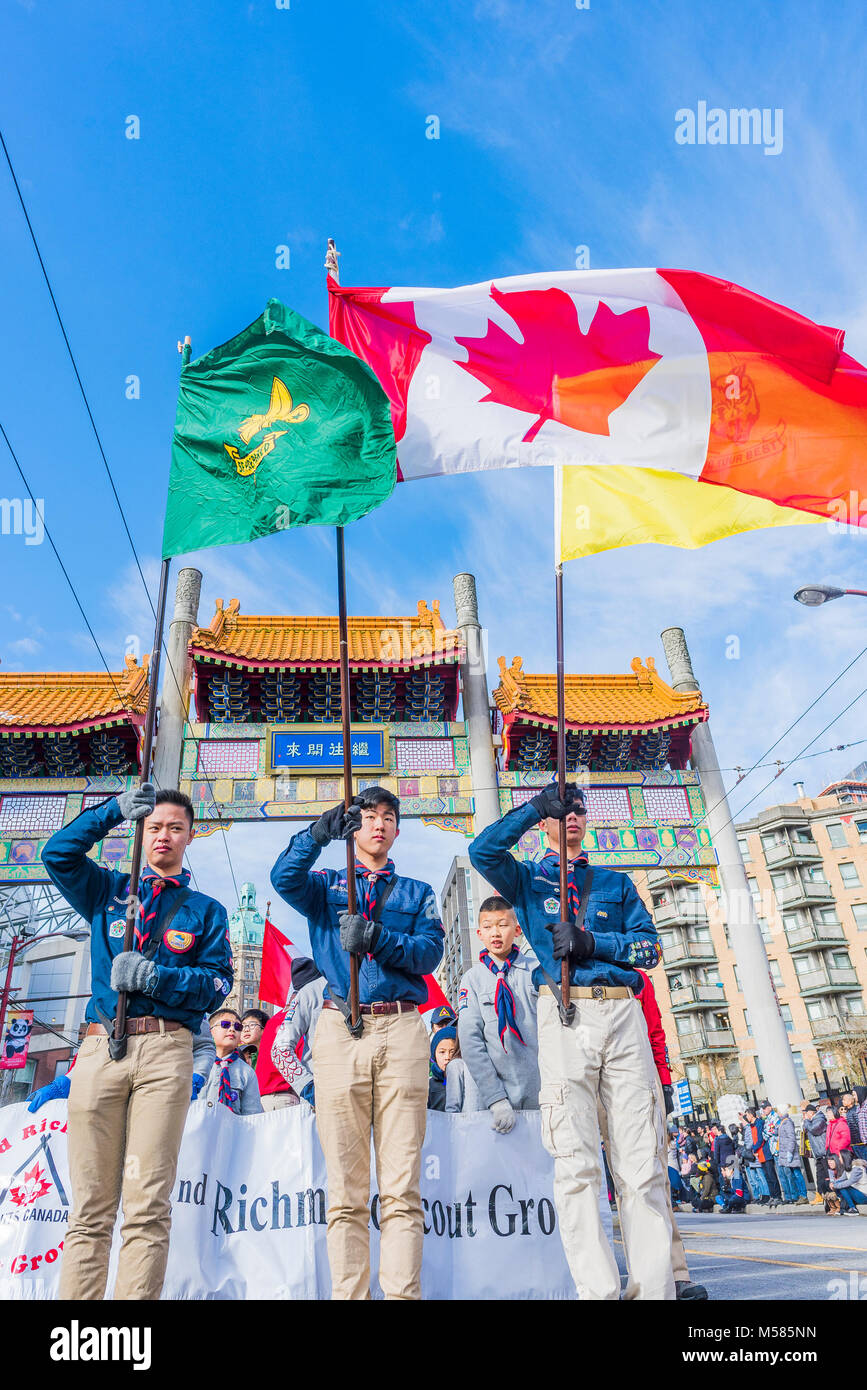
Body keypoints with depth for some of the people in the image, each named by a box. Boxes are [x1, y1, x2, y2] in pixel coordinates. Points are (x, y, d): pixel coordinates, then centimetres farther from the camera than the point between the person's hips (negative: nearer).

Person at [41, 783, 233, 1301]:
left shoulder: (206, 910, 14)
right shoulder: (108, 891, 18)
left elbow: (219, 982, 3)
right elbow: (57, 854, 3)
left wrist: (152, 977, -10)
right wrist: (114, 810, -4)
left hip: (166, 1050, -1)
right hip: (100, 1045, 1)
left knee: (149, 1203, -5)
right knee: (91, 1205, 2)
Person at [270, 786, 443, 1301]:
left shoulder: (417, 892, 20)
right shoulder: (327, 885, 19)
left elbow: (430, 952, 3)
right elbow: (284, 878, -4)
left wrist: (375, 938, -14)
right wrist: (319, 833, -20)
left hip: (401, 1030, 1)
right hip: (340, 1027, 0)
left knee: (403, 1188, -3)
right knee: (346, 1190, 0)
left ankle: (403, 1293, 0)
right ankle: (350, 1295, 6)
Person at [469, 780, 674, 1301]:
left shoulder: (616, 882, 22)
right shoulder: (528, 879, 16)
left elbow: (650, 946, 11)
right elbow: (483, 851, -5)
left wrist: (593, 942, -6)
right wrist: (535, 806, -1)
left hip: (623, 1012, 2)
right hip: (565, 1014, -2)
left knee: (643, 1161, -1)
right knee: (577, 1163, -6)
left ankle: (656, 1289, 4)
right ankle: (599, 1291, -3)